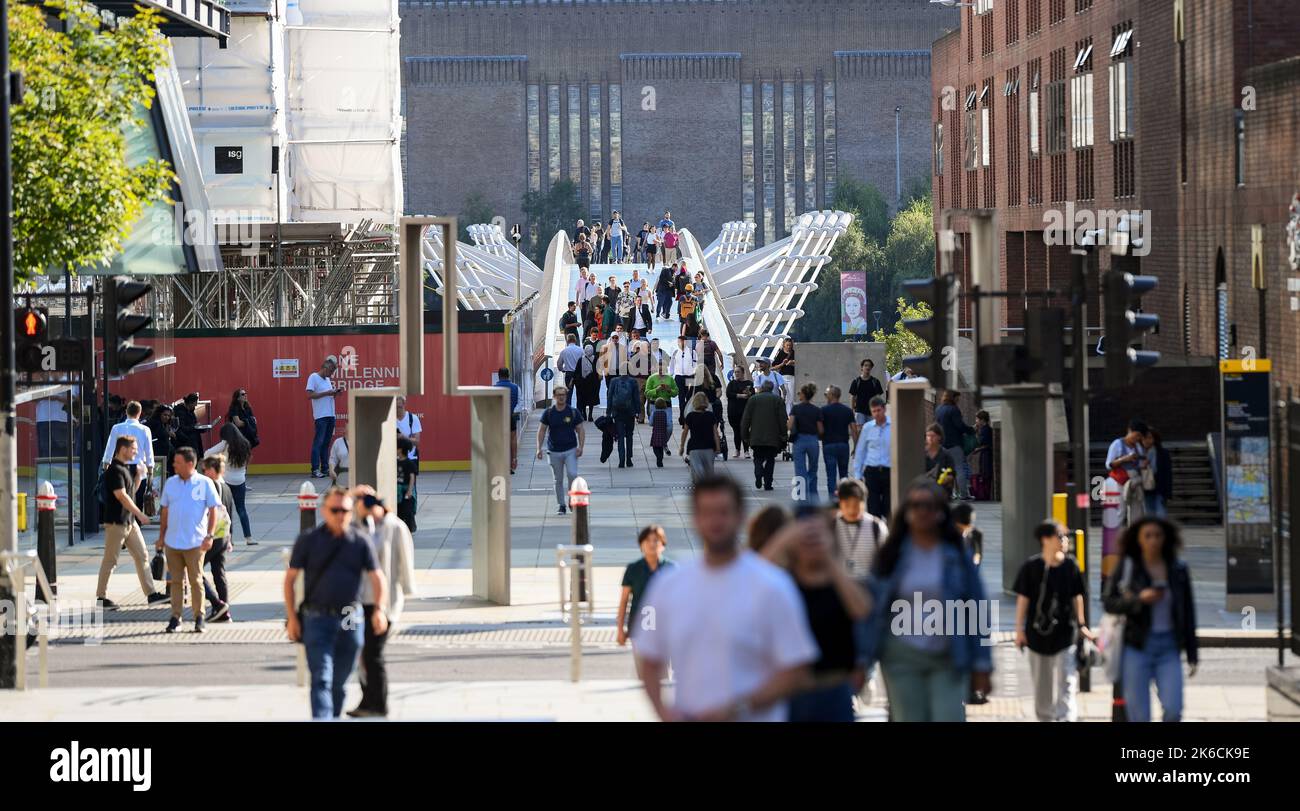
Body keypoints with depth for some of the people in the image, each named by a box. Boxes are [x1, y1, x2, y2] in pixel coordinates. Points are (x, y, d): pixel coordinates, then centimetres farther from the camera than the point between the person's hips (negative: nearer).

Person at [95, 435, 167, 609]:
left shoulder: (127, 467, 13)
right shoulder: (114, 470, -17)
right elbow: (122, 496, -22)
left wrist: (138, 474, 7)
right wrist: (140, 514, -18)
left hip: (130, 521, 9)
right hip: (116, 522, -9)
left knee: (142, 556, 7)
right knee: (110, 560, -2)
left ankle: (151, 593, 9)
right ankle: (101, 597, 6)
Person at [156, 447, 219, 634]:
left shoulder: (205, 484, -3)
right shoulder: (170, 483, 9)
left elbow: (213, 511, -1)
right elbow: (165, 512, 16)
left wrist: (209, 536, -9)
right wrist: (161, 537, 14)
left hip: (195, 542, -4)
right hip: (172, 541, 4)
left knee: (196, 580, -1)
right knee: (176, 581, 6)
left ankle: (199, 618, 7)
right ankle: (175, 617, 11)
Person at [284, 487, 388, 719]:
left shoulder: (360, 543, 5)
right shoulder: (308, 540, 1)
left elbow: (377, 577, 1)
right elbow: (290, 579, 4)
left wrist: (380, 609, -16)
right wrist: (292, 617, -3)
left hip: (350, 620, 2)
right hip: (317, 619, -2)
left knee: (340, 681, 12)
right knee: (321, 679, -12)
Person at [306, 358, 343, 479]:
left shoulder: (328, 380, 20)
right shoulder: (314, 377, -5)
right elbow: (310, 395, -14)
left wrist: (335, 393, 3)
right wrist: (327, 393, -17)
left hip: (330, 415, 8)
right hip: (320, 415, -8)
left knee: (326, 443, 9)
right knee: (318, 442, -10)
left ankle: (325, 469, 11)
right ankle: (315, 470, -12)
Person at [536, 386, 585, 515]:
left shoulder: (573, 412, 1)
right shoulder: (548, 413, 2)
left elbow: (580, 431, 5)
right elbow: (541, 431, 5)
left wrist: (580, 447, -8)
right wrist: (539, 448, -6)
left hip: (571, 450, -1)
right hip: (554, 451, 1)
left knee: (572, 474, -18)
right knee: (558, 480, 5)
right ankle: (561, 505, 16)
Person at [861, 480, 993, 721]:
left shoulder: (957, 557, 1)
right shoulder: (890, 556, 2)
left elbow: (976, 611, 1)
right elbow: (871, 609, 3)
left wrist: (981, 666, -3)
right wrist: (862, 662, -2)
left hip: (948, 660, -1)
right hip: (902, 657, 1)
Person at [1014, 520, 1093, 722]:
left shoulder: (1070, 566, -1)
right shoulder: (1031, 567, -6)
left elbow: (1077, 597, 8)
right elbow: (1022, 599, -2)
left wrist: (1081, 625, 11)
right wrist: (1019, 630, -3)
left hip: (1065, 632, 0)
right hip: (1038, 632, 0)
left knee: (1067, 682, -9)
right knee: (1042, 682, 12)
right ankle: (1045, 717, 28)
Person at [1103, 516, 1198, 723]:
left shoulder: (1178, 570, 5)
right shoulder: (1126, 568, 0)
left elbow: (1188, 613, 9)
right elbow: (1109, 602, -2)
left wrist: (1192, 655, 8)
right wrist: (1138, 599, -18)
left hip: (1168, 646, 1)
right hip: (1136, 646, -1)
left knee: (1173, 709, -13)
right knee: (1139, 715, -2)